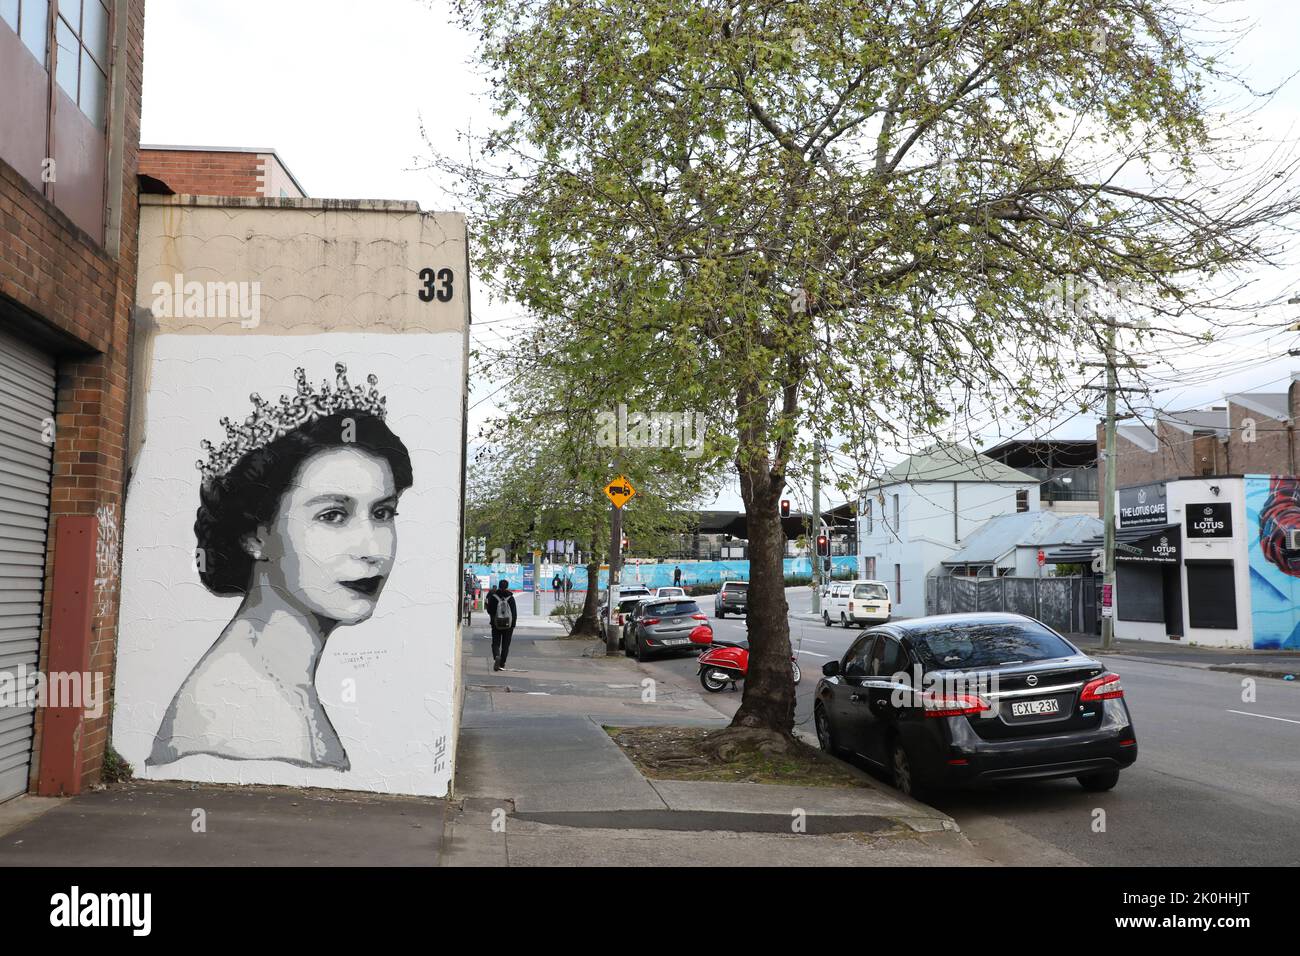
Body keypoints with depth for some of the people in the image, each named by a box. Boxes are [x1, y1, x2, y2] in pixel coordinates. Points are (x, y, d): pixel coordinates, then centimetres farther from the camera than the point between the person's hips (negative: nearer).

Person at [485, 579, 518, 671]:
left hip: (496, 624, 0)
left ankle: (496, 656, -21)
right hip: (508, 625, 0)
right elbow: (514, 612, -4)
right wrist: (513, 624, 3)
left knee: (495, 643, 8)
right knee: (505, 645, 8)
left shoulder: (493, 597, -6)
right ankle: (502, 664, 7)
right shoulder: (511, 598, -6)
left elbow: (489, 610, 0)